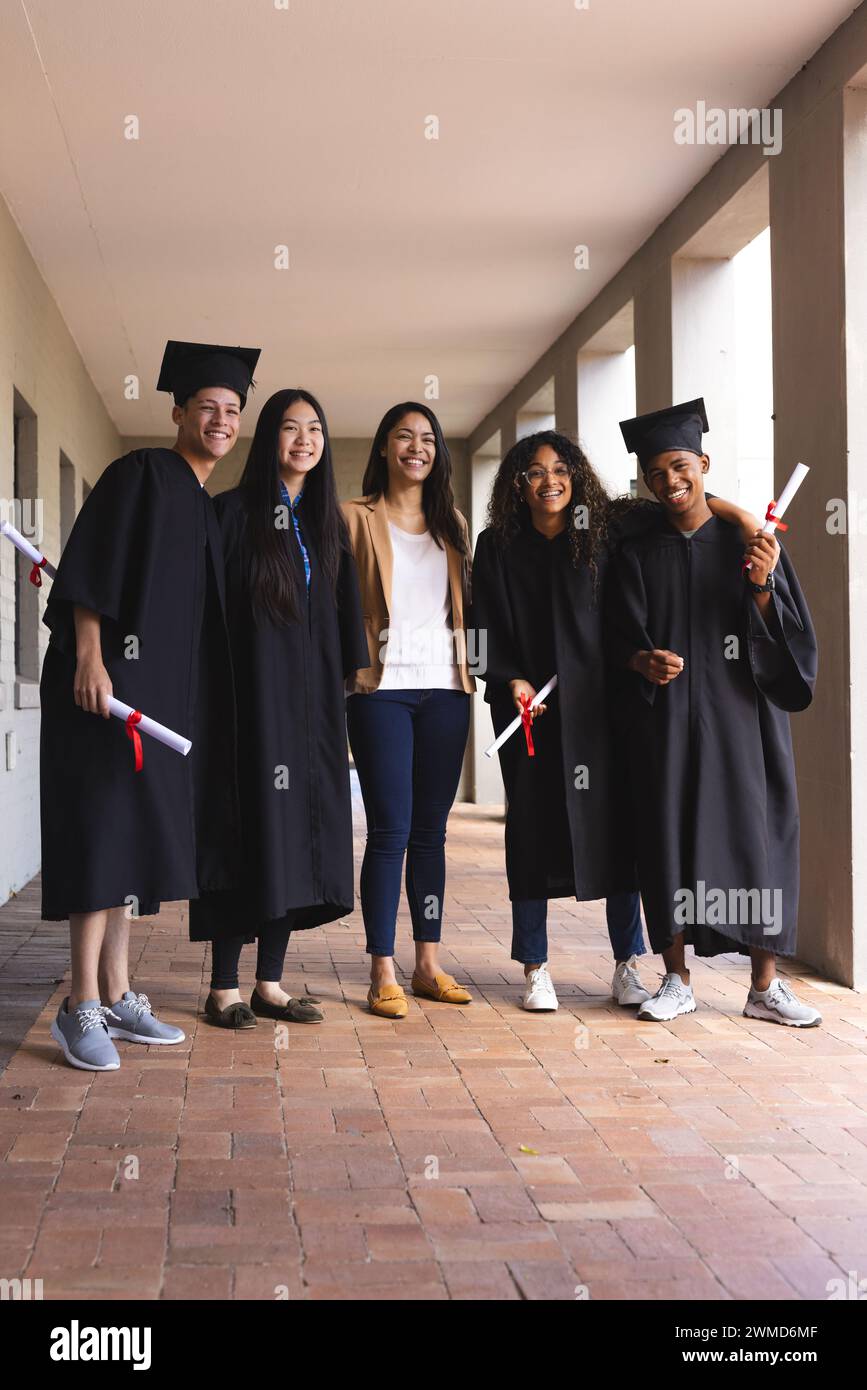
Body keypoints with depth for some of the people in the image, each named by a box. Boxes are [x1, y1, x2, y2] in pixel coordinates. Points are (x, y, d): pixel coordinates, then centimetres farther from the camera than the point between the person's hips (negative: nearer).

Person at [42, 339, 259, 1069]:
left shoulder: (210, 508, 19)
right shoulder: (140, 473, -4)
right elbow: (91, 566, -14)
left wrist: (194, 697, 17)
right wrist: (89, 657, -24)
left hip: (171, 691, 8)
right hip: (112, 674, -8)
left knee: (136, 830, 8)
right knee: (106, 825, -10)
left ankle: (115, 995, 14)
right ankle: (82, 1005, -6)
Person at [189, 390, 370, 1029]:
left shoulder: (329, 522, 14)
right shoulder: (234, 512, -3)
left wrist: (346, 687, 9)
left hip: (312, 698, 6)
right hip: (252, 691, -5)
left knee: (298, 829, 6)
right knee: (249, 826, -4)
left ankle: (271, 982, 15)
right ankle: (224, 987, 6)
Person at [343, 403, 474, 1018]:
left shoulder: (452, 524, 16)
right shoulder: (357, 518, 4)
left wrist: (470, 668, 10)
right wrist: (348, 667, -8)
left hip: (444, 688, 4)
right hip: (382, 686, -4)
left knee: (431, 830, 8)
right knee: (390, 830, -7)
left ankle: (429, 964, 15)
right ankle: (383, 974, -1)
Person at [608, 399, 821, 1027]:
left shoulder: (749, 542, 4)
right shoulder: (638, 554, 7)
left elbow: (792, 638, 0)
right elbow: (622, 640, 3)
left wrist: (762, 586, -17)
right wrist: (644, 661, -18)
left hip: (741, 715, -1)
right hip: (665, 722, 1)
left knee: (754, 835, 0)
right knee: (670, 838, 2)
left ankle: (765, 986, 11)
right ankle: (677, 981, 14)